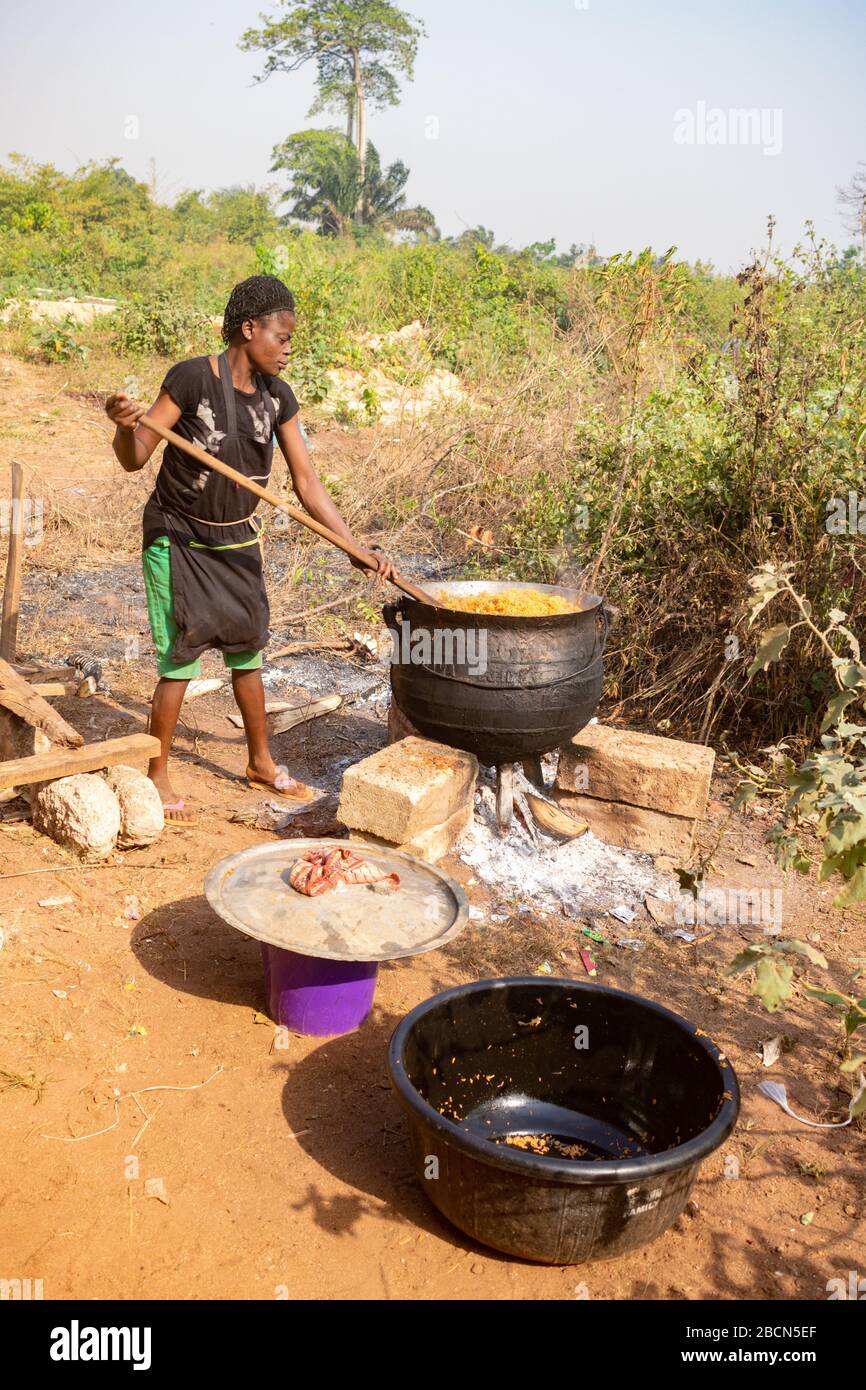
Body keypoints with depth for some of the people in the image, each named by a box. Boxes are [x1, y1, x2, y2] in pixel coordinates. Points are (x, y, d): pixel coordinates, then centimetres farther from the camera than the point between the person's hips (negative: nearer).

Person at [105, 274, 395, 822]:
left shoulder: (277, 397, -5)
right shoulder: (192, 378, -20)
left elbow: (307, 483, -5)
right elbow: (135, 458, -18)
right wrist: (125, 425, -41)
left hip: (237, 540, 6)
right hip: (178, 538, -5)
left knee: (247, 650, 13)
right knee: (181, 657, -4)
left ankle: (262, 762, 29)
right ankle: (158, 776, 12)